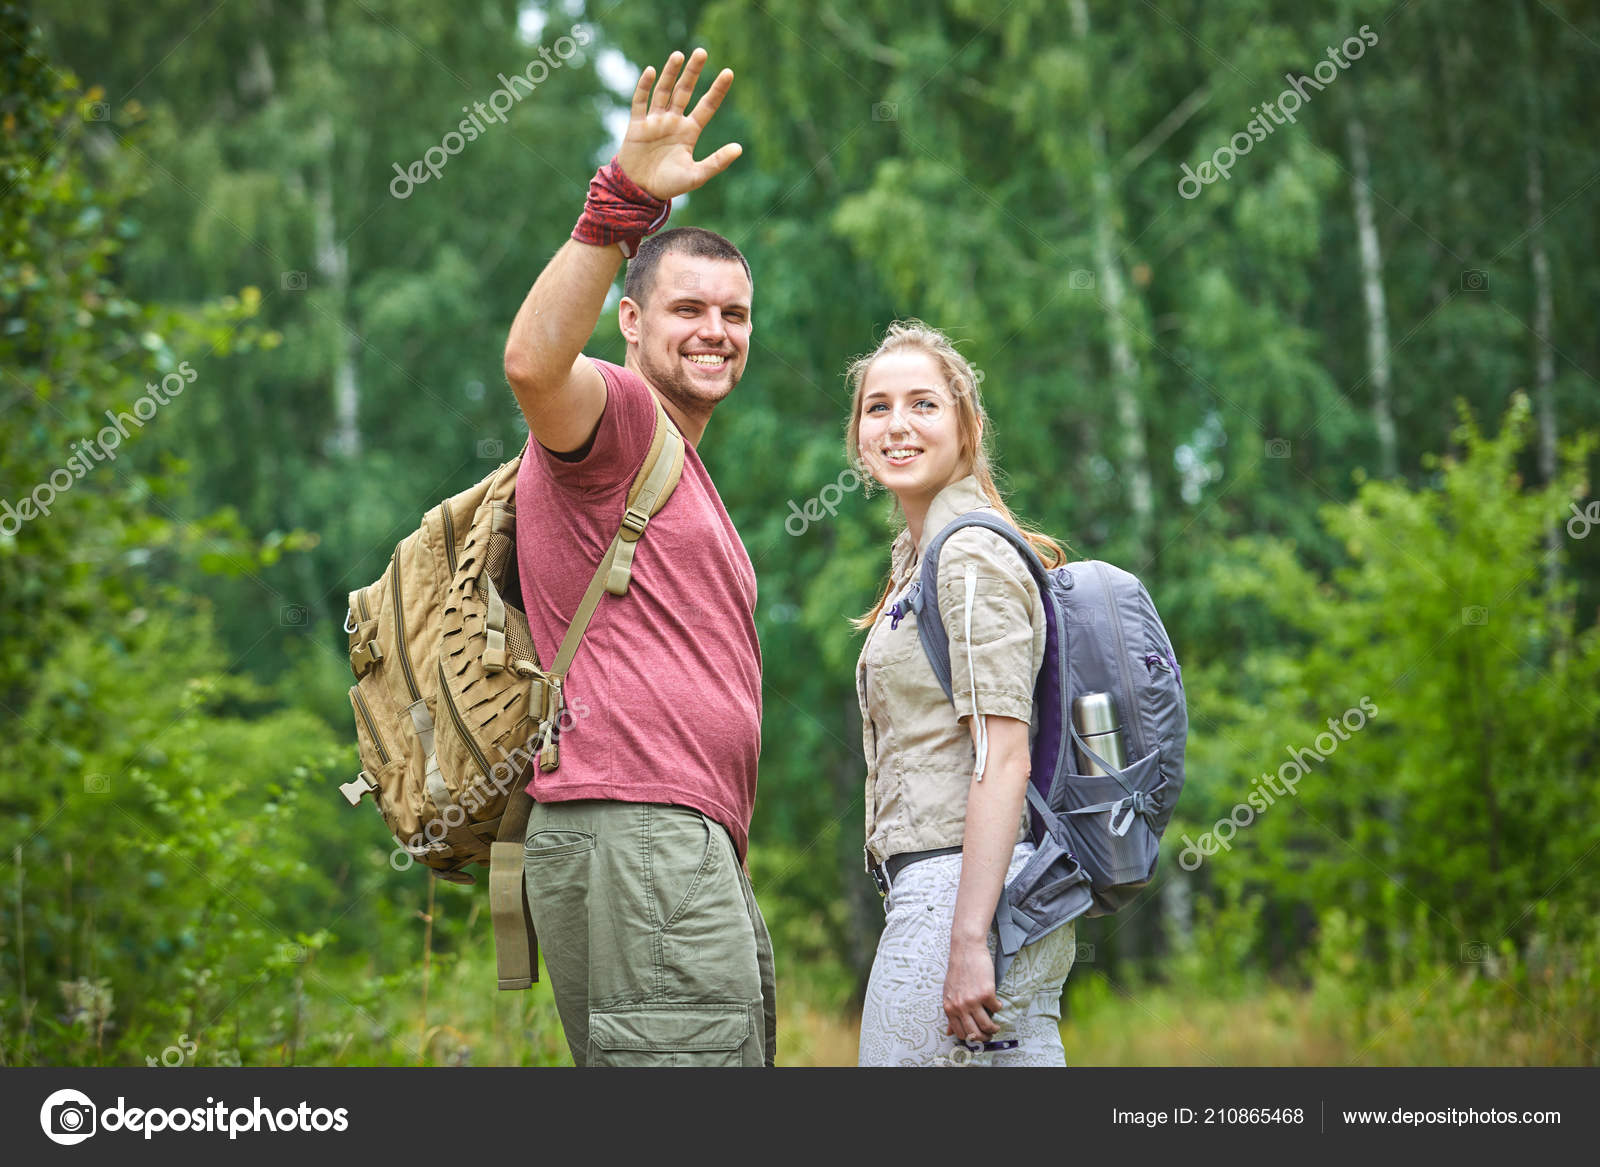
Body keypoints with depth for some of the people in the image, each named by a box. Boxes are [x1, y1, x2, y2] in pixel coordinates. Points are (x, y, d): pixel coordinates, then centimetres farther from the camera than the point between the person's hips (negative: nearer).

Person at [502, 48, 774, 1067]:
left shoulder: (683, 475, 32)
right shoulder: (614, 418, 1)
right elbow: (535, 361, -25)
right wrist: (624, 201, -33)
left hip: (699, 849, 10)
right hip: (633, 828, -10)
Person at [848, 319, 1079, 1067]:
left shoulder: (973, 556, -9)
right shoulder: (918, 556, 21)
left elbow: (1004, 759, -17)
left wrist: (969, 940, -23)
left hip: (960, 887, -9)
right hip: (928, 888, 9)